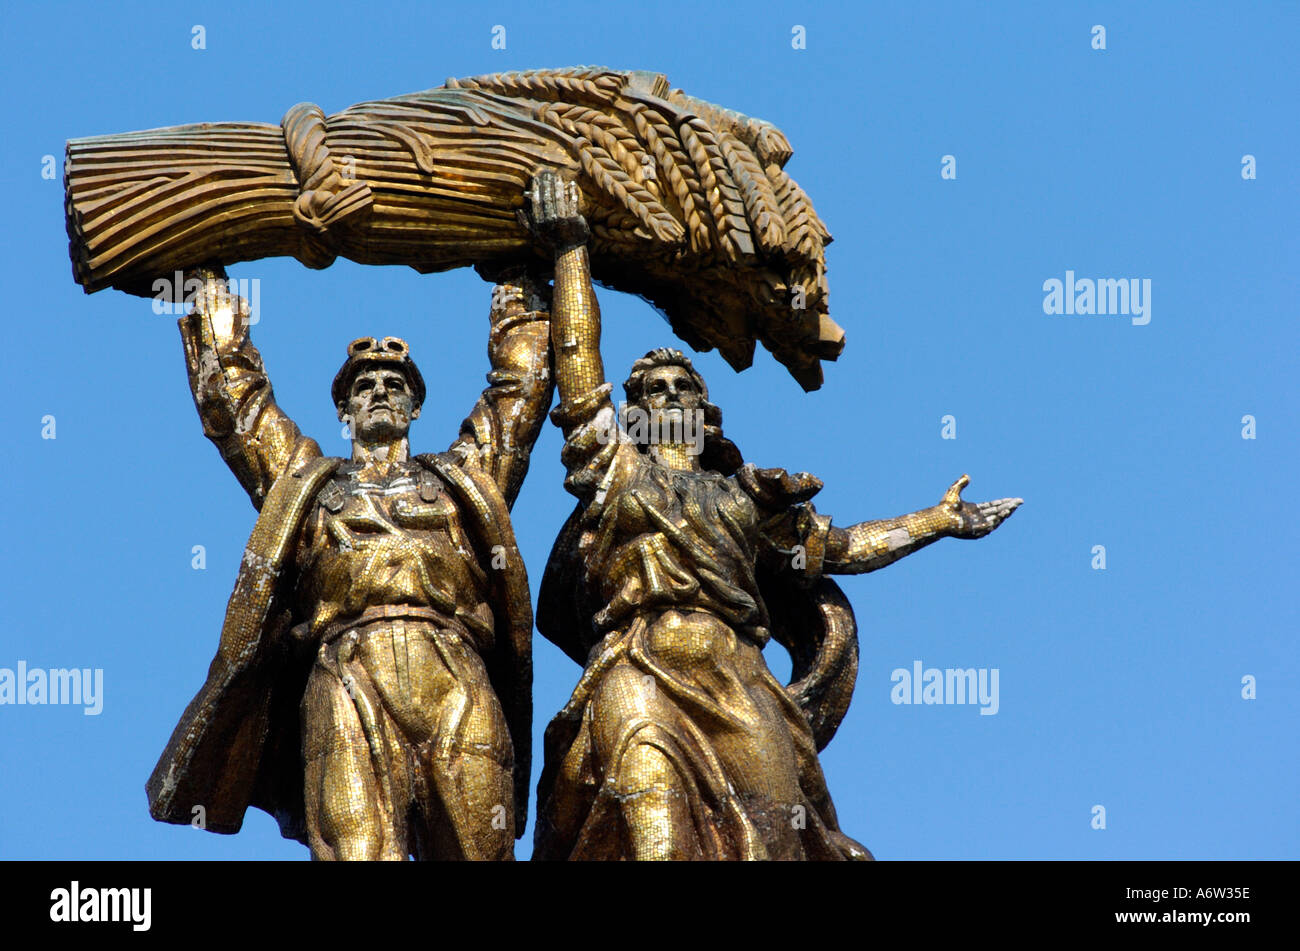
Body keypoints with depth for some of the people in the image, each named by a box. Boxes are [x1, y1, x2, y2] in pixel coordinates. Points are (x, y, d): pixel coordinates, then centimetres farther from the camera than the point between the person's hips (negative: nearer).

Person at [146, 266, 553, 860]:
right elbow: (229, 392, 34)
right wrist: (208, 281, 41)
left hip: (457, 681, 1)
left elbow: (525, 380, 36)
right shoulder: (307, 479, 30)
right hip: (346, 672, -1)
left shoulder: (463, 476, 30)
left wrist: (519, 287, 45)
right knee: (357, 851, -20)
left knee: (476, 849, -13)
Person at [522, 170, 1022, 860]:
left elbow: (840, 546, 34)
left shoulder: (744, 497, 26)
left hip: (736, 684, 3)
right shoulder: (615, 465, 19)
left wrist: (940, 520, 38)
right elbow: (578, 363, 15)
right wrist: (568, 249, 15)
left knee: (768, 839, -12)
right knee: (651, 830, -24)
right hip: (640, 677, -3)